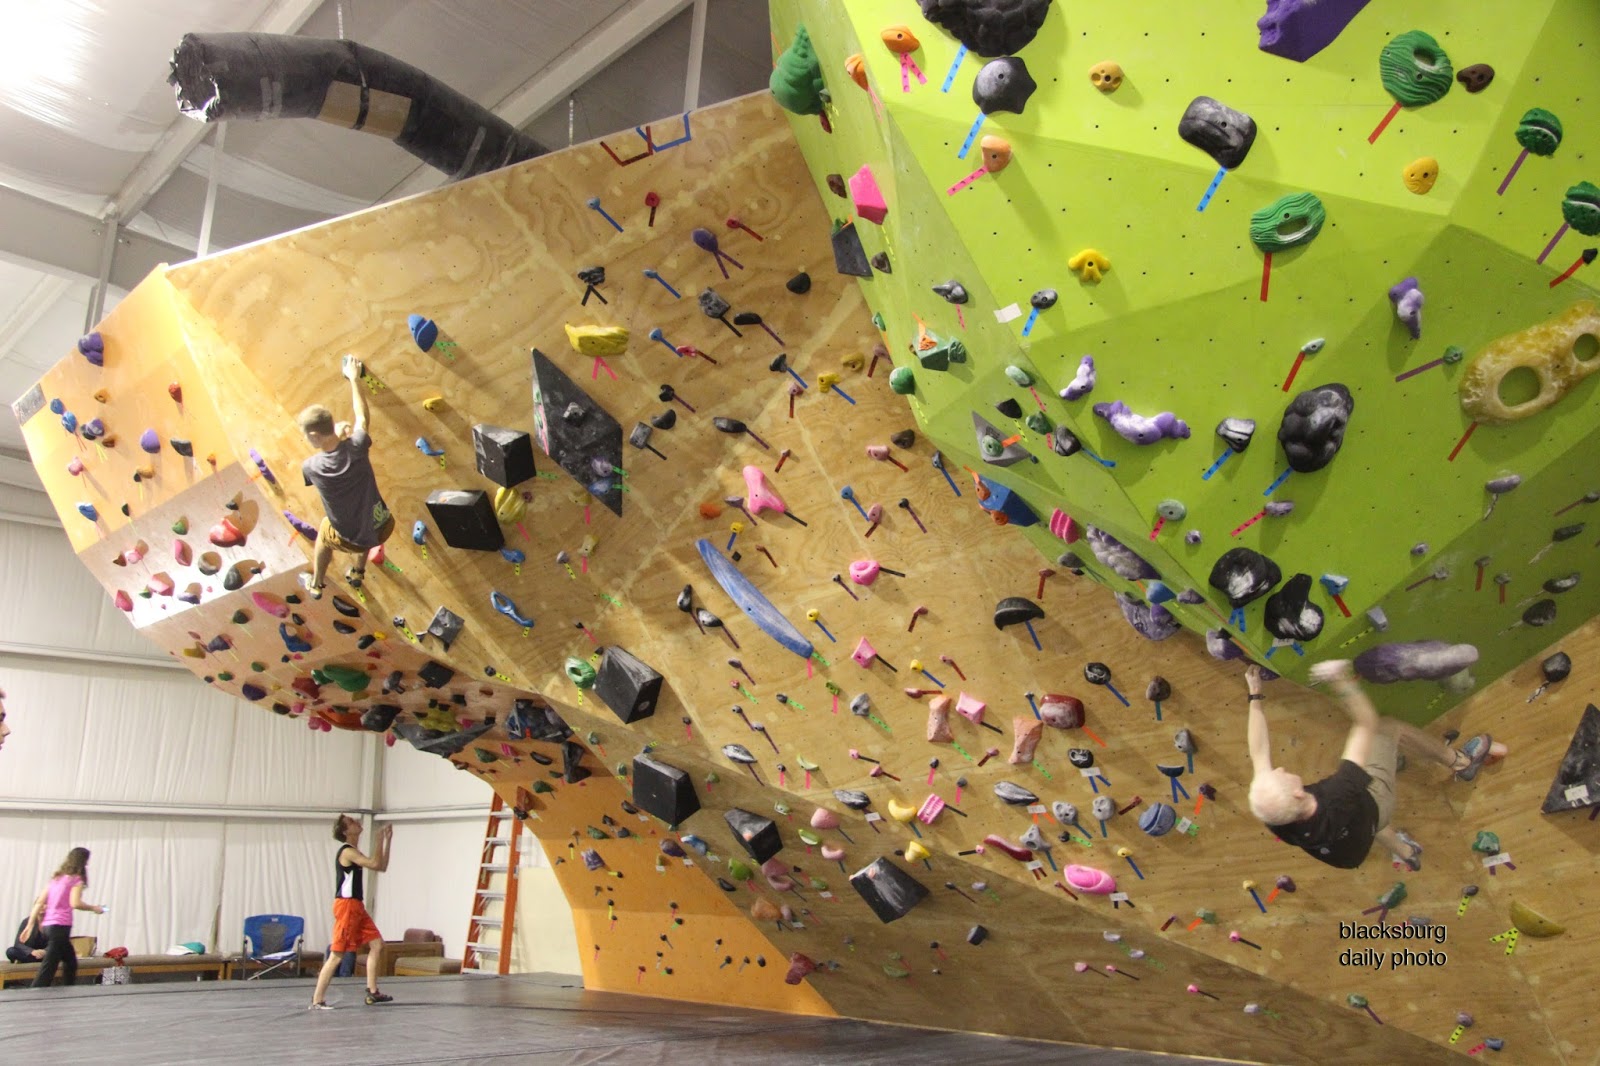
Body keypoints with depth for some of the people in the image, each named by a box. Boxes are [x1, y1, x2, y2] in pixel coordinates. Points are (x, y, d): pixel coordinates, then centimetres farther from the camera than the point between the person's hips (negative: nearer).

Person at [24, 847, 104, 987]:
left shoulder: (57, 877, 16)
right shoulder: (76, 879, -6)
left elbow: (39, 902, 13)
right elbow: (75, 903, -19)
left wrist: (30, 925, 14)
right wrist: (93, 908, -4)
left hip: (47, 926, 8)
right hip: (60, 927, -8)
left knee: (71, 963, 19)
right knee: (48, 968, -9)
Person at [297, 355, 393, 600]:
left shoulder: (312, 467, -21)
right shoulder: (356, 447, -20)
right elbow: (361, 417, 0)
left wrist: (336, 435, 11)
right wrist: (354, 378, 10)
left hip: (350, 540, -1)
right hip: (382, 527, 1)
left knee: (325, 532, 34)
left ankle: (315, 585, 54)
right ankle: (358, 573, 55)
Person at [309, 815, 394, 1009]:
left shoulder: (353, 852, 17)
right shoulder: (347, 851, -14)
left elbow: (382, 866, 19)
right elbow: (376, 865, -22)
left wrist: (388, 840, 16)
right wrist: (380, 840, -13)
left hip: (356, 906, 10)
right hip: (347, 905, -10)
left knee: (377, 944, 6)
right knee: (337, 954, -7)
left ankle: (372, 992, 9)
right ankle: (317, 1000, -2)